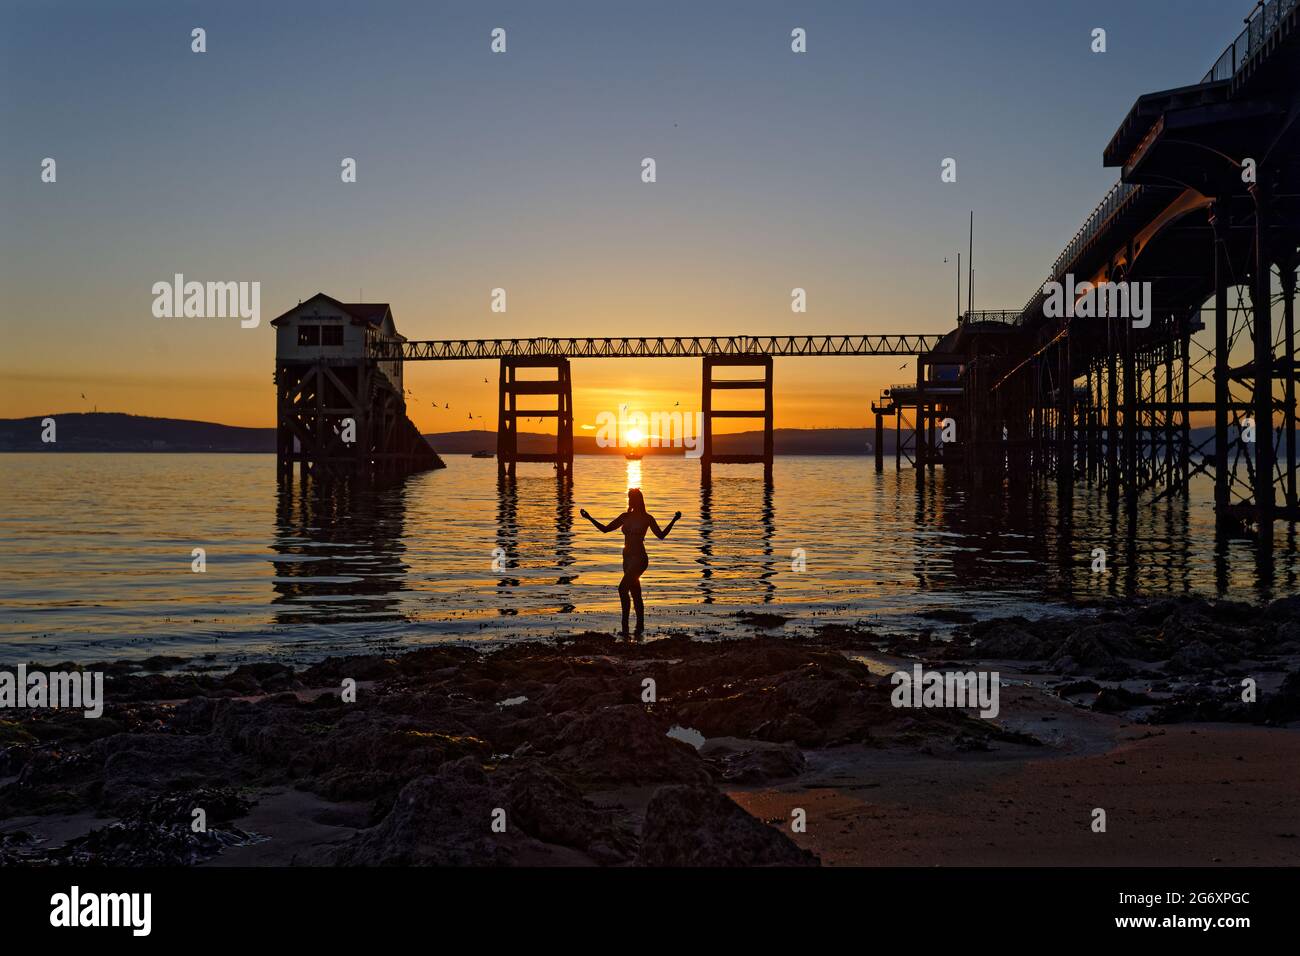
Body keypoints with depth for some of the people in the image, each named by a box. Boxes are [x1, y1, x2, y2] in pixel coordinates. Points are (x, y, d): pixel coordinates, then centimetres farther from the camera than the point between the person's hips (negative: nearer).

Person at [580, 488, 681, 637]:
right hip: (627, 558, 6)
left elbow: (661, 535, -2)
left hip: (639, 558, -6)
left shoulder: (647, 518, -3)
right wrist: (590, 518, 9)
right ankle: (640, 626, 17)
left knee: (623, 588, -21)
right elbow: (605, 529, 16)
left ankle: (625, 624, -19)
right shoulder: (625, 517, 12)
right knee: (635, 594, 10)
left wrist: (673, 520, -12)